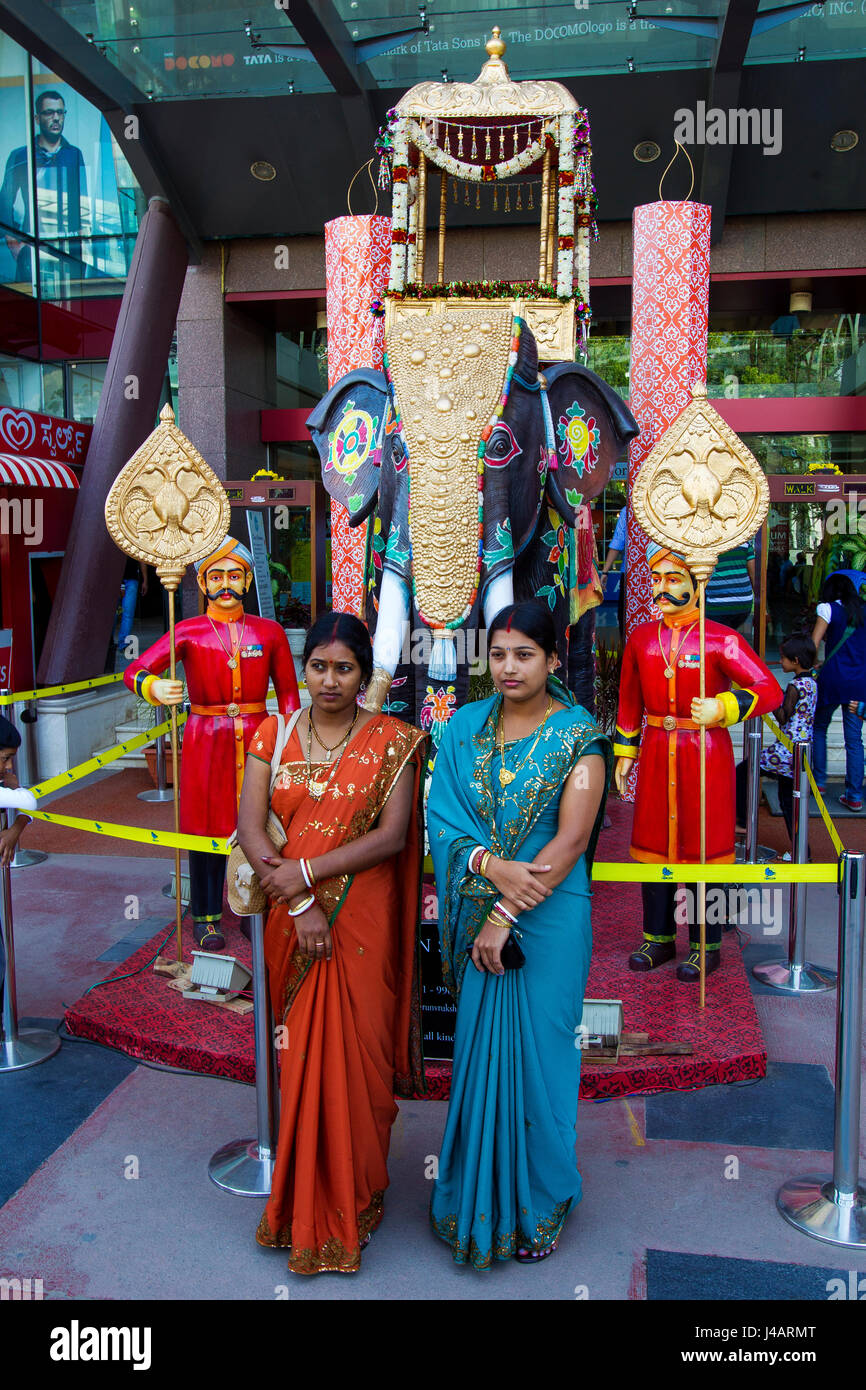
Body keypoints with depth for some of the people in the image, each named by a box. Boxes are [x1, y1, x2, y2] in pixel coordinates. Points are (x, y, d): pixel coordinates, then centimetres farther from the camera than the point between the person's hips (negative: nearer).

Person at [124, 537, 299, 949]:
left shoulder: (270, 632, 6)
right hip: (206, 741, -1)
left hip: (256, 738, 1)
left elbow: (287, 691, 10)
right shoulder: (188, 632, 0)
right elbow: (134, 672, -9)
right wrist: (153, 687, -32)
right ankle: (206, 917, 18)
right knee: (208, 828, 3)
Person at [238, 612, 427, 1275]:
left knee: (356, 1054, 5)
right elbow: (250, 829, -4)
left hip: (362, 921, -2)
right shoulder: (273, 736, 3)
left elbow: (392, 835, -11)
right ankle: (305, 1204, 29)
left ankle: (352, 1203, 26)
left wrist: (306, 871, -18)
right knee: (301, 1055, 10)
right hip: (292, 921, 2)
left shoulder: (392, 741, -4)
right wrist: (300, 903, -15)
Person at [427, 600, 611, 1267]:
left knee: (538, 1050, 6)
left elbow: (571, 840, -14)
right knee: (479, 1045, 11)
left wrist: (505, 916, -16)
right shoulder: (465, 727, 4)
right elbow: (444, 817, 0)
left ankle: (538, 1201, 27)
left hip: (548, 915, -3)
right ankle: (479, 1196, 30)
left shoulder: (578, 737, -8)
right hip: (478, 909, 4)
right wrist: (491, 863, -19)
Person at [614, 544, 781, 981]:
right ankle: (659, 937, 25)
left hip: (706, 752, -4)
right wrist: (624, 752, 12)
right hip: (657, 753, 4)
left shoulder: (720, 640, -9)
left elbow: (770, 690, -12)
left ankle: (706, 945, 18)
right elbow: (630, 700, 14)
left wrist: (722, 708, -27)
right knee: (654, 843, 10)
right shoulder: (641, 638, 5)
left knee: (703, 846, 3)